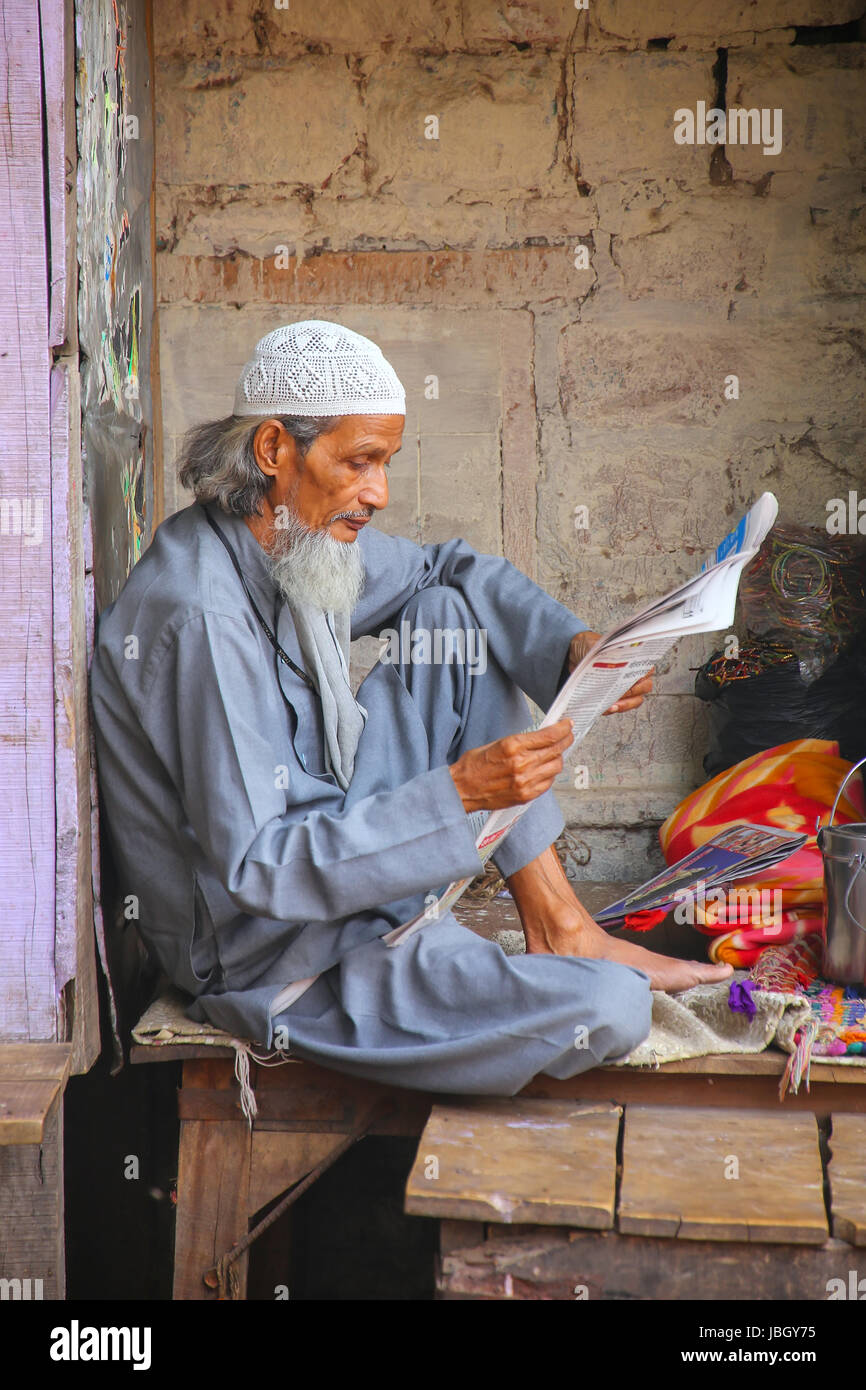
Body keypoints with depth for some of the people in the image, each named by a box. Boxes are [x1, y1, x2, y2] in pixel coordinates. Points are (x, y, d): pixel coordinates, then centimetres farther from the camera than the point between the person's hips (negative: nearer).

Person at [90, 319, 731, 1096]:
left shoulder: (301, 537, -1)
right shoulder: (201, 618, -28)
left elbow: (452, 572, 13)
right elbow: (256, 870, -29)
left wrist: (576, 647, -4)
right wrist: (457, 793, -32)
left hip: (332, 850, 9)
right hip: (267, 963, -9)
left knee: (456, 616, 2)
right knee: (608, 1012, -25)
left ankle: (559, 925, 2)